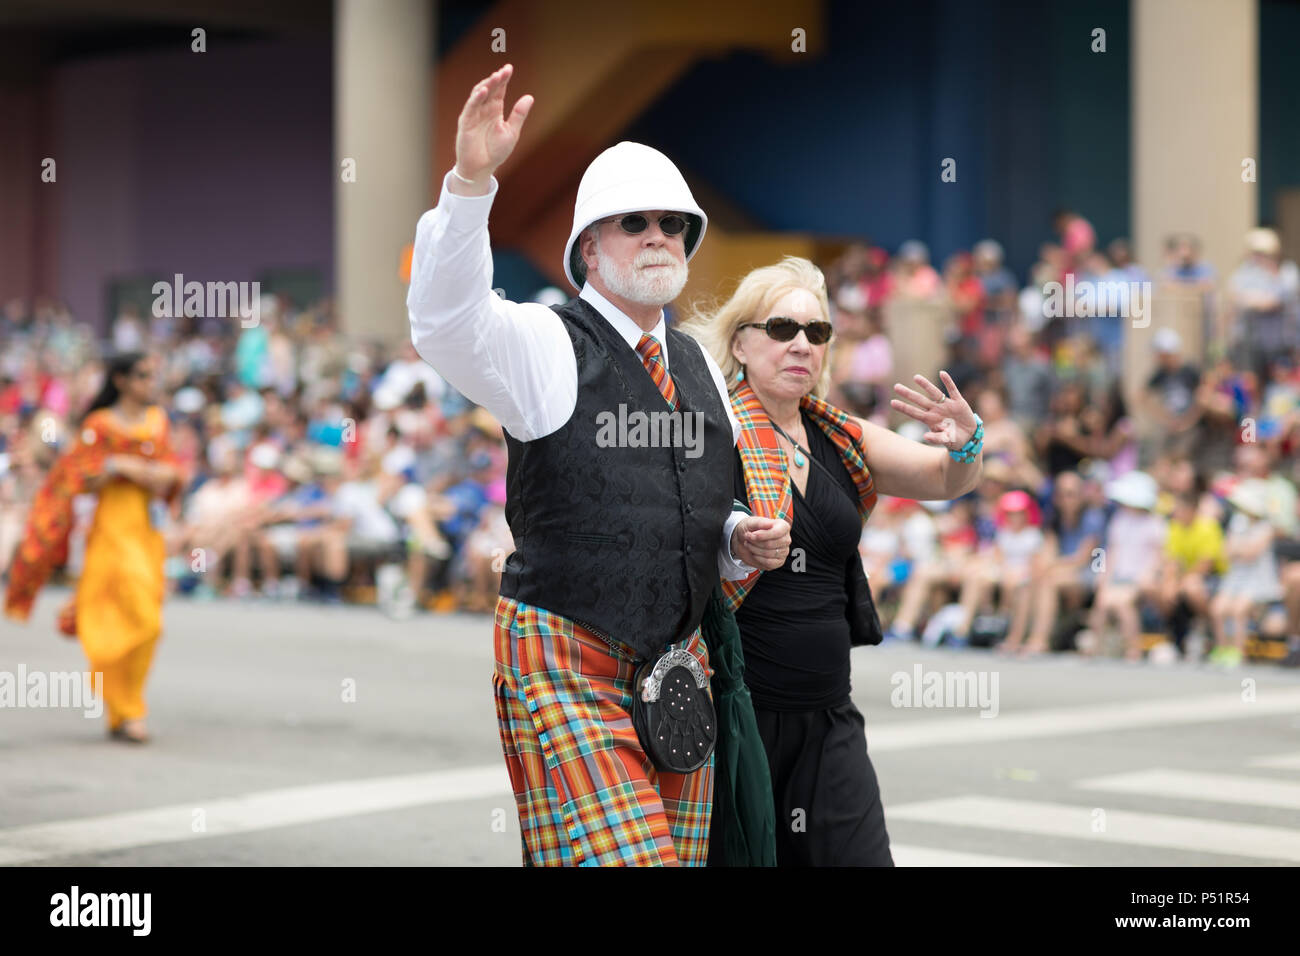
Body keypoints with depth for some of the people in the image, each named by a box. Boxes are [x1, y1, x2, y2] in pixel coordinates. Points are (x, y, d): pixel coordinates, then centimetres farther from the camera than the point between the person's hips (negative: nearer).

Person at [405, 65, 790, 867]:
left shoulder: (699, 365, 17)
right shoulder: (545, 345, -3)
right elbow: (445, 320, -25)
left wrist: (744, 541, 4)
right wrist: (473, 179, -37)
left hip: (680, 661, 7)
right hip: (566, 664, -6)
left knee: (681, 854, 5)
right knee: (622, 857, -19)